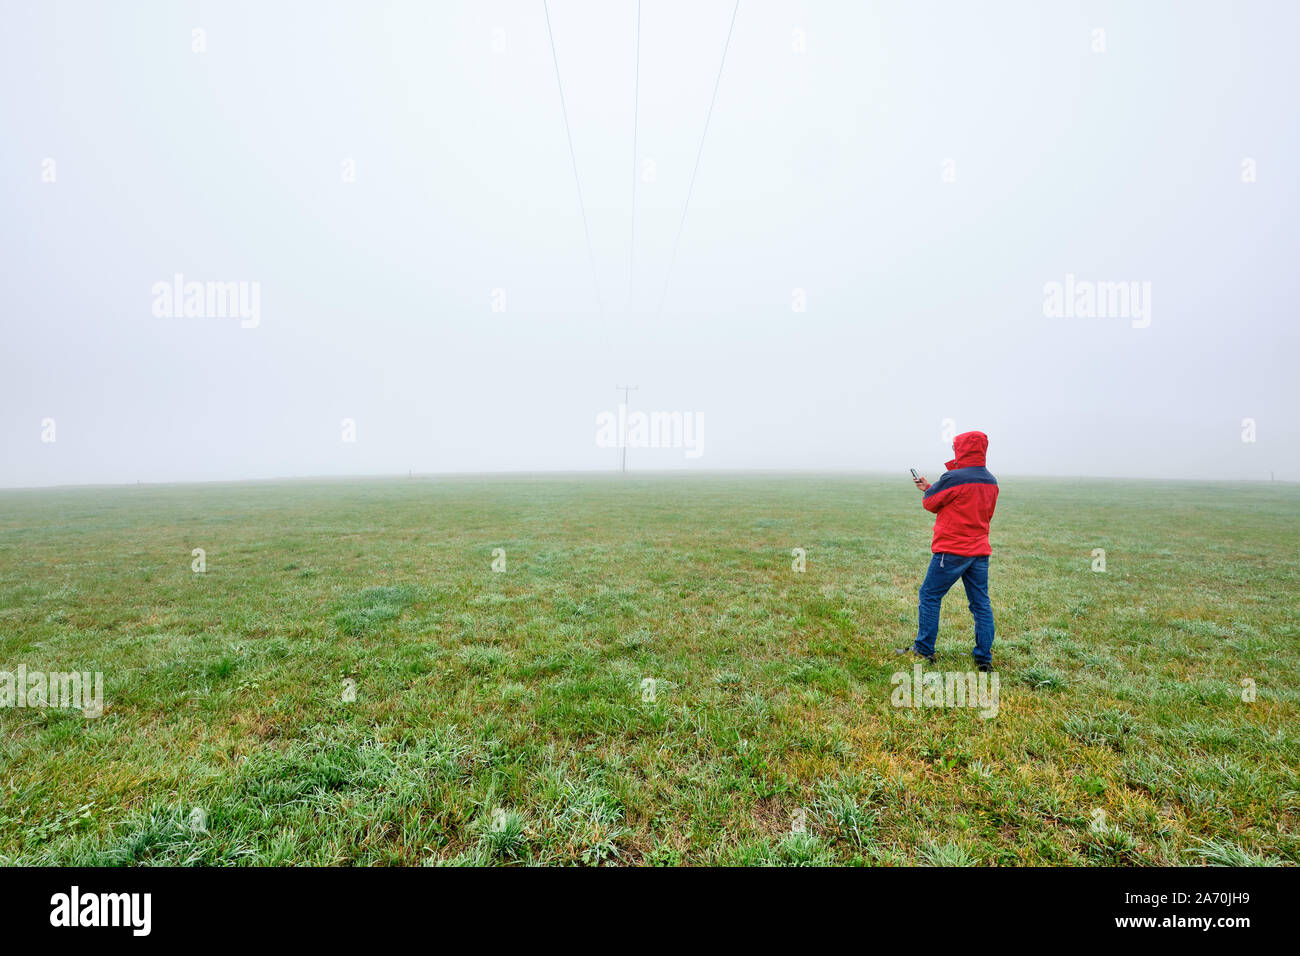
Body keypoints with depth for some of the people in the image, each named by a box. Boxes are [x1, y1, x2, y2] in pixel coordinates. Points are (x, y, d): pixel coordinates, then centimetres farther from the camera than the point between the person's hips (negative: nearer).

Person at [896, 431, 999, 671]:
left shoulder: (954, 478, -16)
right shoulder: (991, 481, 8)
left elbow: (930, 503, -5)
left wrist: (927, 488, 18)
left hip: (952, 550, -7)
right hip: (980, 551, 7)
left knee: (929, 596, 4)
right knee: (981, 604, 11)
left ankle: (924, 651, 10)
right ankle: (984, 658, 16)